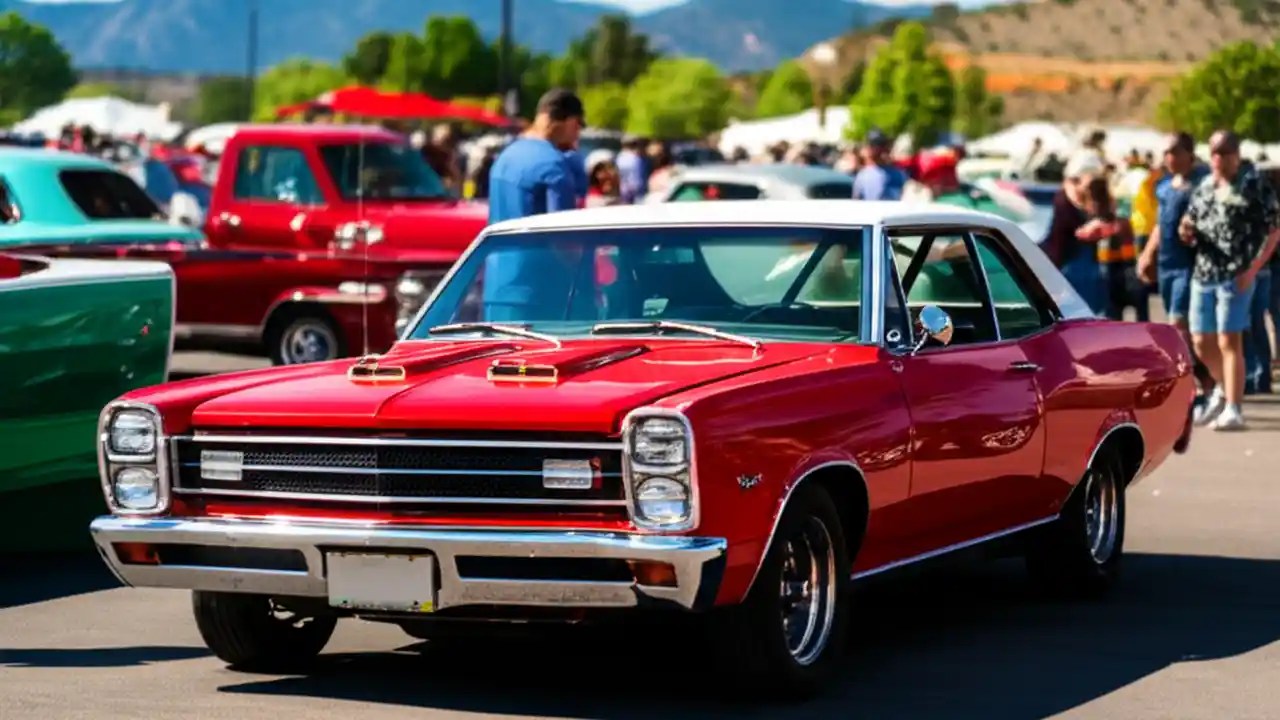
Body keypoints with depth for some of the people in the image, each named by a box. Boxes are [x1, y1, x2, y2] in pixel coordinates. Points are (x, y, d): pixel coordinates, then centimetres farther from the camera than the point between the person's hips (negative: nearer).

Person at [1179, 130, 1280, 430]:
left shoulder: (1255, 186, -5)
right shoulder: (1202, 188, 13)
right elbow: (1192, 232, 23)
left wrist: (1253, 268, -15)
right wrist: (1187, 233, -2)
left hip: (1236, 276, -6)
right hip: (1203, 273, 6)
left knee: (1229, 341, -9)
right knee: (1202, 341, 12)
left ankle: (1233, 409, -4)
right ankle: (1224, 389, 37)